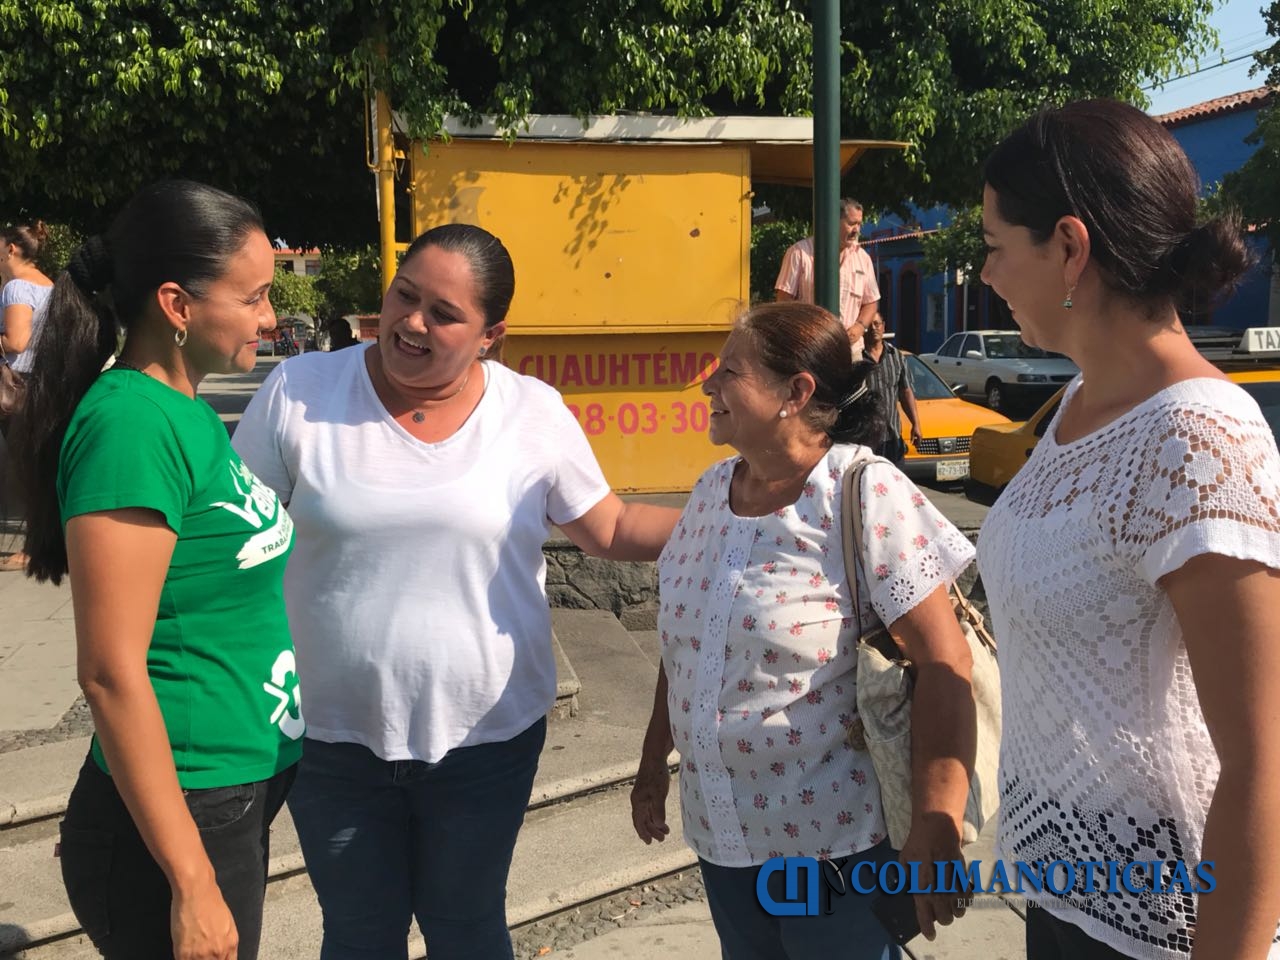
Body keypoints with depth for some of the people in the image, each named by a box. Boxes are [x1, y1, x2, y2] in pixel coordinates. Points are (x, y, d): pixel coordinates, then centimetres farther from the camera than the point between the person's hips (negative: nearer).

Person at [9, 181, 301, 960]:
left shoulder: (188, 410, 5)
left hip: (238, 801, 9)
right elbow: (112, 673, -24)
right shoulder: (132, 425, -22)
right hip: (177, 817, -9)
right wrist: (191, 883, -20)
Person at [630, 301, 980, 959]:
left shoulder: (866, 495, -18)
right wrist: (654, 762, 18)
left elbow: (944, 665, -21)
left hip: (832, 837, -6)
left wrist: (936, 832, -24)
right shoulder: (710, 491, 3)